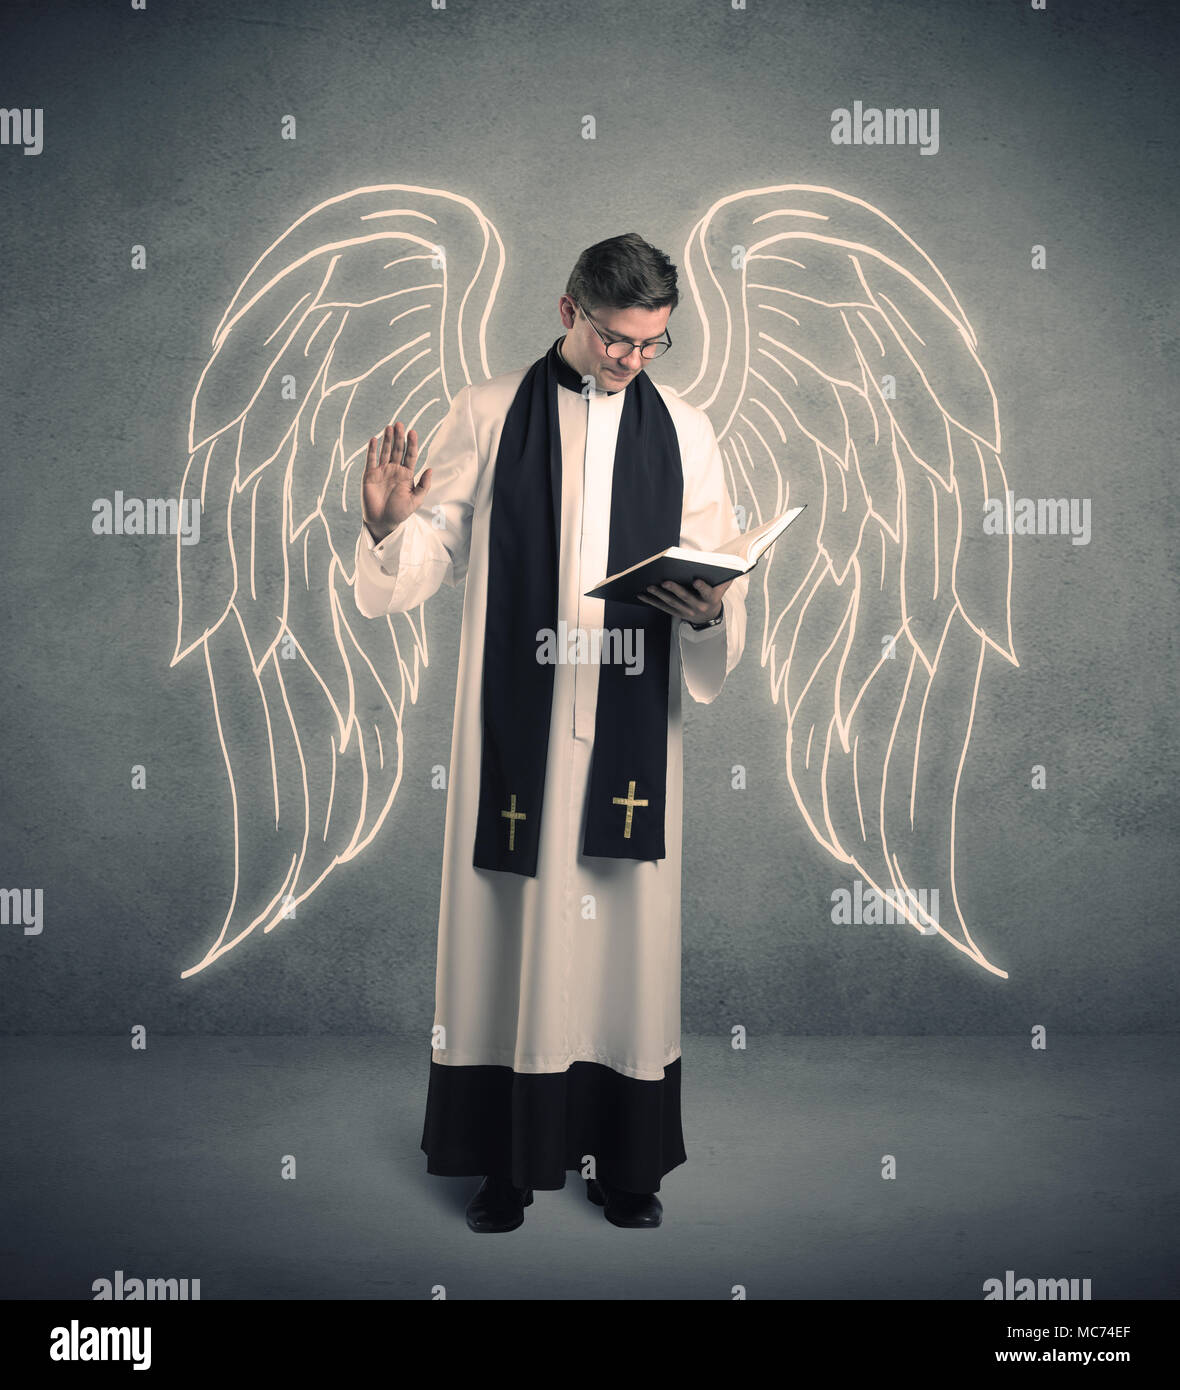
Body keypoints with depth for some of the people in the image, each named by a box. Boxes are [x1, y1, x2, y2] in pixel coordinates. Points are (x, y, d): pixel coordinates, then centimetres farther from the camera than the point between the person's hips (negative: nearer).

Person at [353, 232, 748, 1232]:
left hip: (631, 720, 1)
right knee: (513, 923, 2)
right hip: (516, 715, -1)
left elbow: (724, 575, 7)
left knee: (627, 925, 5)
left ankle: (627, 1160, 18)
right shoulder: (488, 416, 6)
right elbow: (436, 549, 5)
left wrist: (711, 608, -14)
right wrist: (390, 523, -16)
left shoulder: (684, 431, 9)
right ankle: (510, 1157, 16)